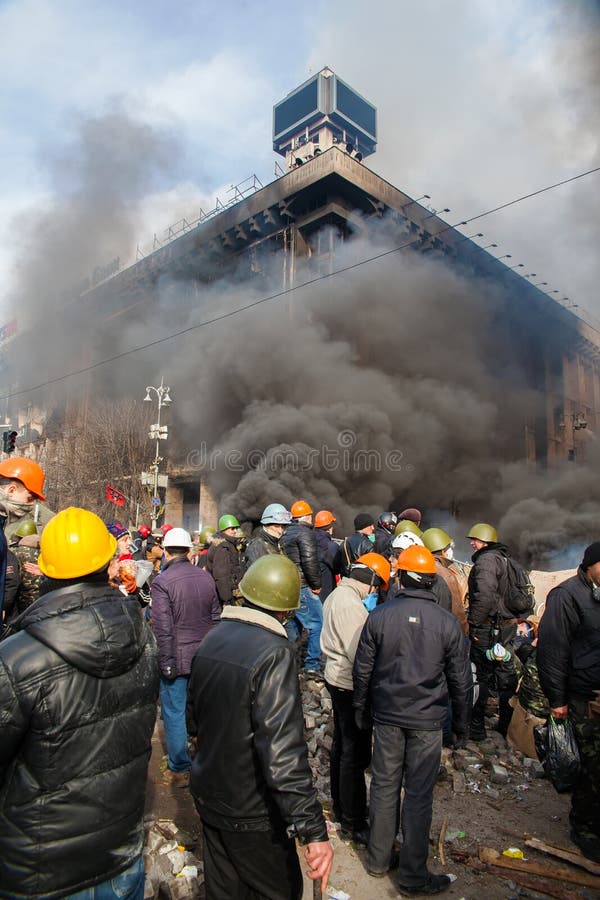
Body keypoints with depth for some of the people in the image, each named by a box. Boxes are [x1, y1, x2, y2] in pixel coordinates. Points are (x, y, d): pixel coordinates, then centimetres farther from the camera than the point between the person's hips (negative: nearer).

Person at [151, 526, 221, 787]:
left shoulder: (161, 581, -16)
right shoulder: (206, 577, 1)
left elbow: (163, 627, -18)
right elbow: (215, 617, 8)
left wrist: (167, 662, -11)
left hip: (177, 658, -5)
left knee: (174, 713, 9)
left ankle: (179, 770, 20)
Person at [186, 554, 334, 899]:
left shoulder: (213, 638, -3)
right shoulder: (274, 653, -28)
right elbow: (284, 751, -34)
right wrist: (314, 830, -30)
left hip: (207, 796, 7)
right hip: (251, 813, -7)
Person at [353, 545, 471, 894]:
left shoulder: (379, 616, -7)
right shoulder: (447, 622, -10)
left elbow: (362, 670, 0)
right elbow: (460, 679, -2)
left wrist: (361, 710, 13)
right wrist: (462, 722, 12)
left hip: (387, 716, 2)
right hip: (427, 721, -1)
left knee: (384, 787, 15)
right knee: (419, 794, 9)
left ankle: (379, 859, 29)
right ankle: (413, 874, 21)